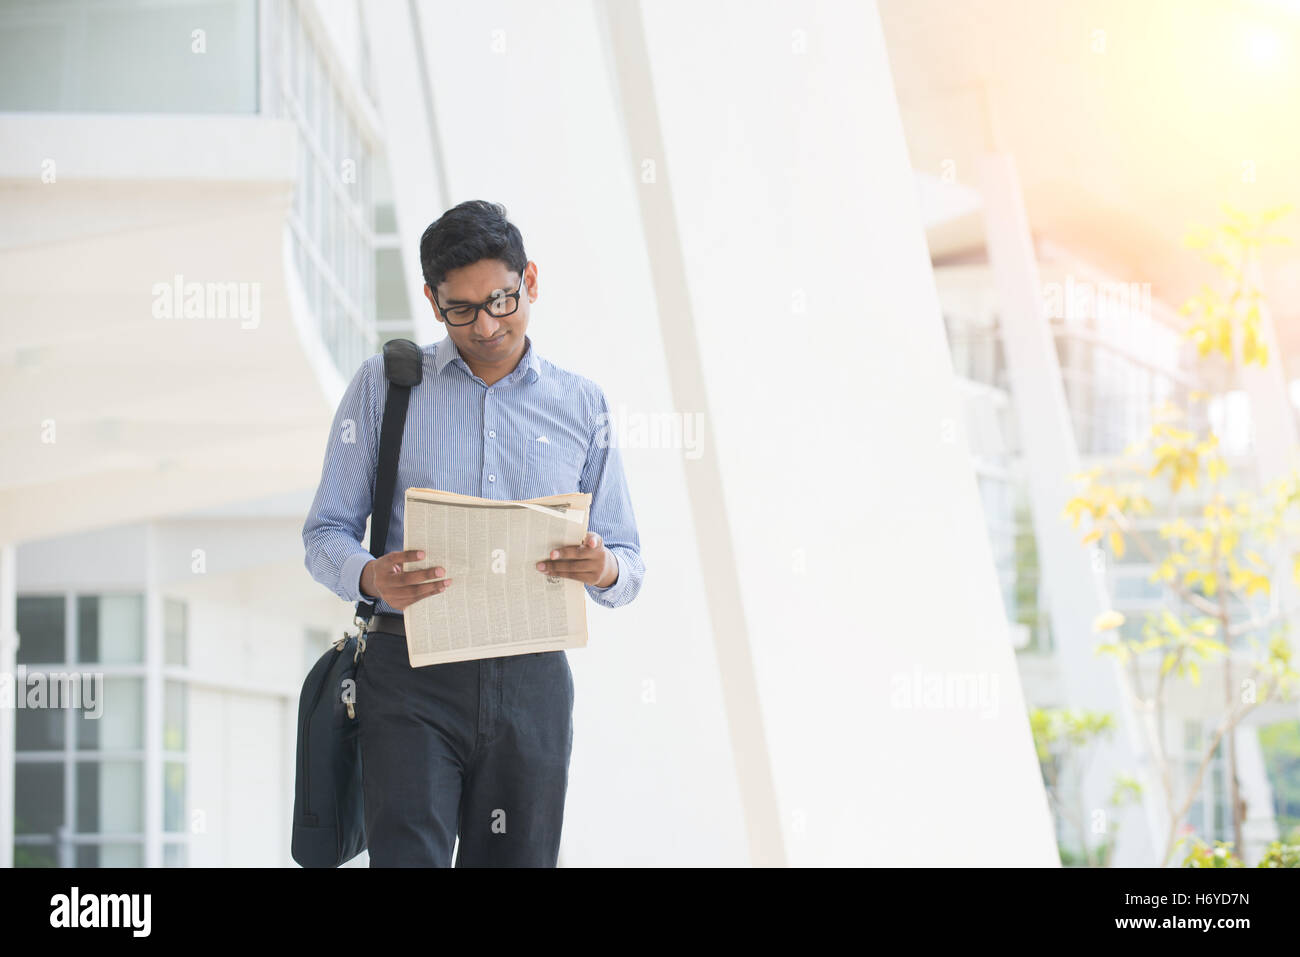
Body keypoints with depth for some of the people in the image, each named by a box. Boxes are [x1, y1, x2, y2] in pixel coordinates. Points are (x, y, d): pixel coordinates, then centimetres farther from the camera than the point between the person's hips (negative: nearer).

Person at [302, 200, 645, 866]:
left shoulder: (582, 406, 12)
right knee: (408, 858, -15)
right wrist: (371, 578, -17)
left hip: (532, 682, 2)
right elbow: (326, 533, 6)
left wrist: (604, 569, -12)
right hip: (412, 679, -2)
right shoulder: (384, 386, 7)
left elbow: (627, 561, 14)